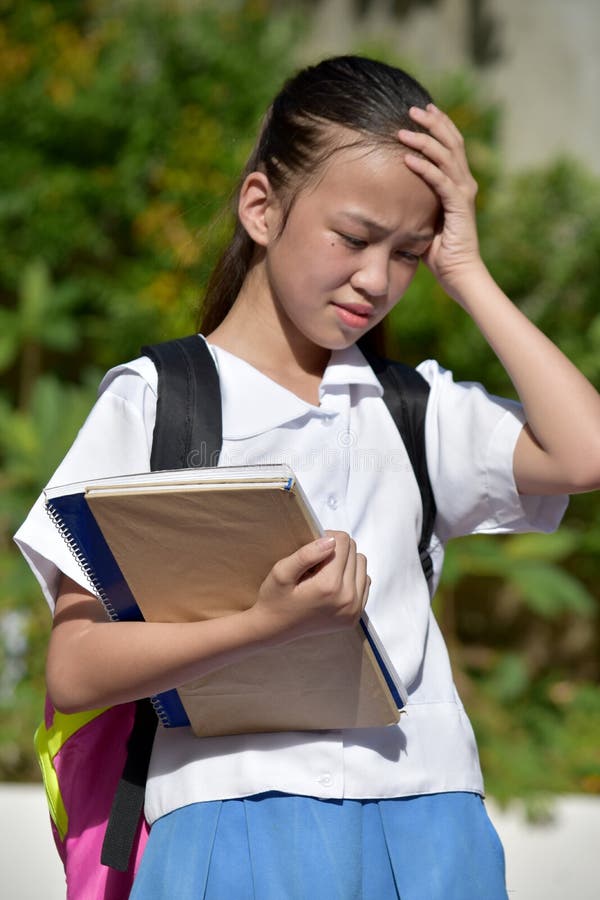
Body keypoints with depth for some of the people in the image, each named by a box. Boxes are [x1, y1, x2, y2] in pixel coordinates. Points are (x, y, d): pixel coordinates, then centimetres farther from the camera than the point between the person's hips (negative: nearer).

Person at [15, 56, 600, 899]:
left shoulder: (416, 409, 14)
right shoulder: (153, 402, 4)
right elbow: (73, 671, -3)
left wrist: (467, 276, 3)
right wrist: (265, 624, -19)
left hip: (424, 819, 3)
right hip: (242, 813, -3)